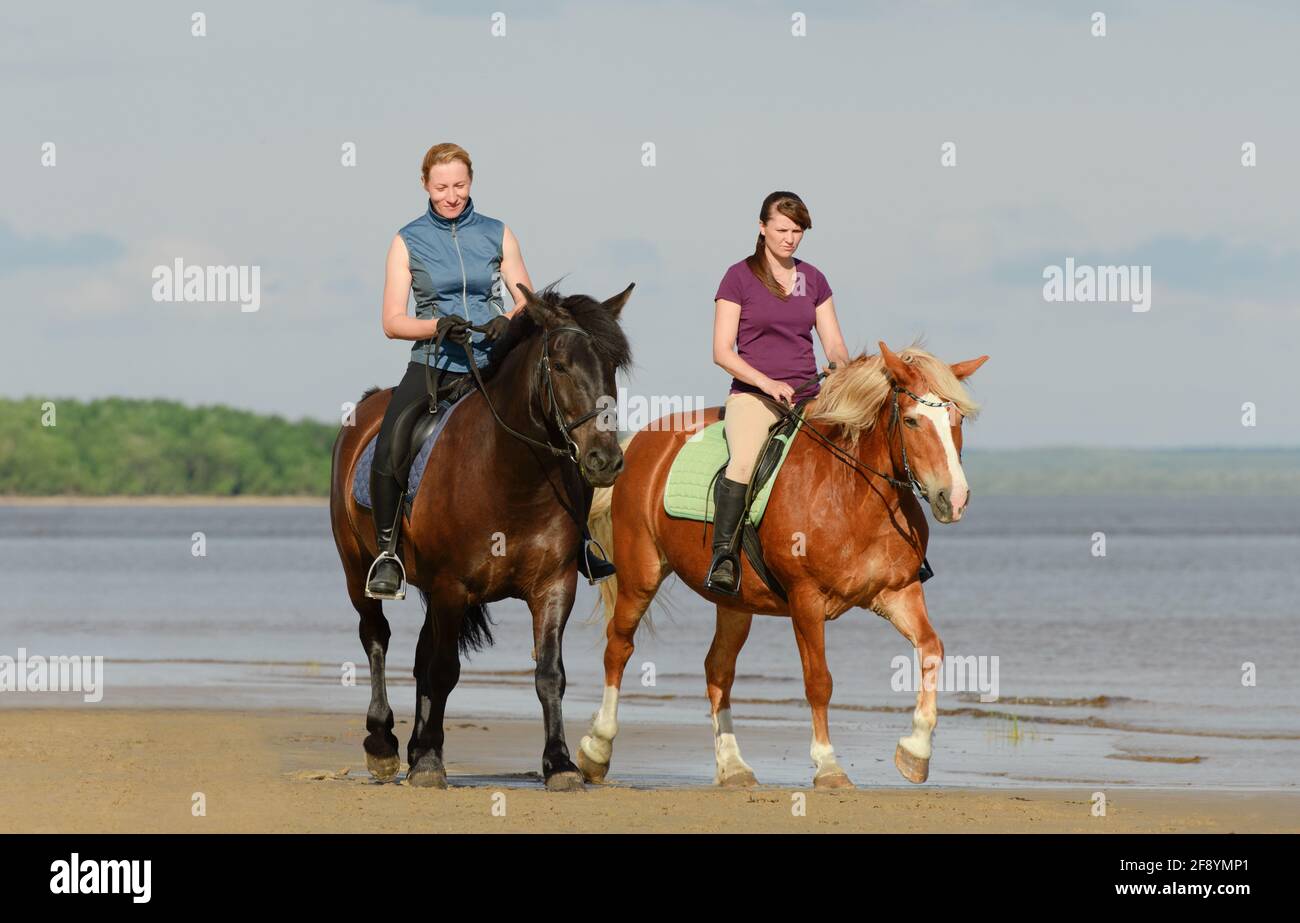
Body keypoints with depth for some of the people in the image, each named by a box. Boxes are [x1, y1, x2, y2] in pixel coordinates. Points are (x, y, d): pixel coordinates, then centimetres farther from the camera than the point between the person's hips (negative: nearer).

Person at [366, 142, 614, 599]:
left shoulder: (496, 235, 8)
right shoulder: (408, 241, 3)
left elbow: (528, 301, 8)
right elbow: (392, 321, -1)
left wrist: (510, 319, -15)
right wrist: (438, 325, -20)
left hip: (493, 361, 2)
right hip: (433, 363, -2)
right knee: (388, 453, -26)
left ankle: (574, 544, 11)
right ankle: (387, 553, -10)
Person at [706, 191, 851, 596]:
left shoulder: (813, 279, 15)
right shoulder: (739, 277, 2)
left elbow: (834, 345, 14)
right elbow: (722, 351, -3)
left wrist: (847, 373, -9)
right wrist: (767, 383, -17)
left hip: (807, 396, 5)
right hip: (752, 395, -5)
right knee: (745, 460, -34)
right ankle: (723, 554, -30)